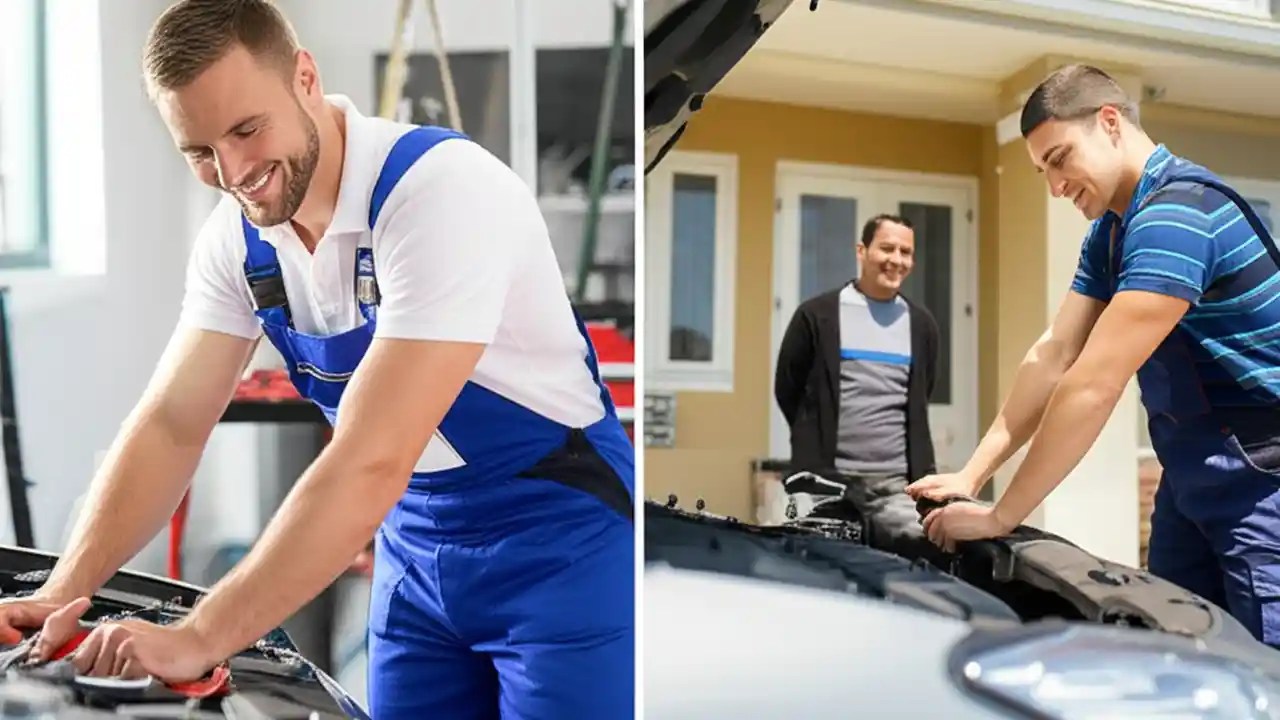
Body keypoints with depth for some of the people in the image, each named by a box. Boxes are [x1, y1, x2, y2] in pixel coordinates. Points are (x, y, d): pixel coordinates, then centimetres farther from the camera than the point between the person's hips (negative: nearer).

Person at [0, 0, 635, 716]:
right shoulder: (237, 235, -3)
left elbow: (370, 462, -32)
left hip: (556, 540, -6)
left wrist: (199, 638, -30)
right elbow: (171, 425, 1)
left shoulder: (442, 188, -27)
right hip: (415, 540, 6)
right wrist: (65, 591, -9)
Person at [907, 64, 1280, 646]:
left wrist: (1001, 517, -21)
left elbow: (1093, 385, -26)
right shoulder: (1112, 230, 10)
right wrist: (971, 476, 0)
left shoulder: (1177, 212, -22)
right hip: (1191, 476, 9)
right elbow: (1054, 356, 7)